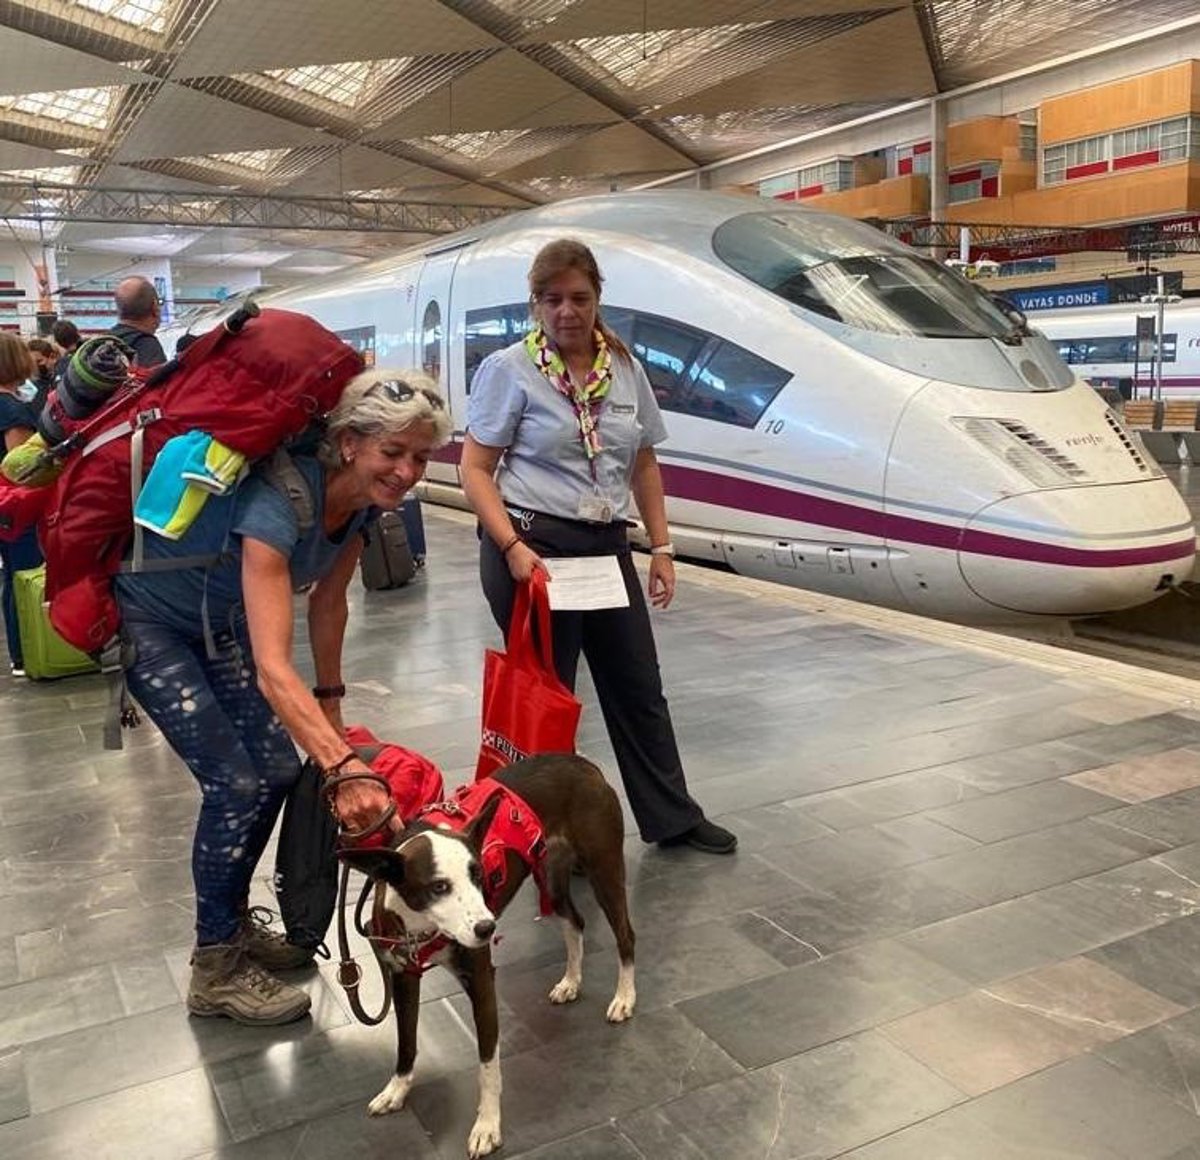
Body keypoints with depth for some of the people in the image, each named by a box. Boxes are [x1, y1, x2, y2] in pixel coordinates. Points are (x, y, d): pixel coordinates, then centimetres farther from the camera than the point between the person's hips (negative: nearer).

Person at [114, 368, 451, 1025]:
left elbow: (327, 603, 1)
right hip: (147, 619, -7)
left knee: (278, 772, 3)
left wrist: (331, 700, 5)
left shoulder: (363, 500, -15)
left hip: (220, 617, 7)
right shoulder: (279, 501, -39)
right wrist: (343, 766, -59)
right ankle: (215, 971, 8)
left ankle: (232, 924, 25)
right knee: (236, 784, -10)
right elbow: (272, 670, -48)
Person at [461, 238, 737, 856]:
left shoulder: (624, 368, 8)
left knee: (638, 686, 12)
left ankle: (673, 818, 27)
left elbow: (644, 464, 15)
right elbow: (475, 469, -8)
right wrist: (513, 547, -20)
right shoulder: (509, 369, -6)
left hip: (606, 546, 5)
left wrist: (661, 547, 11)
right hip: (531, 550, -5)